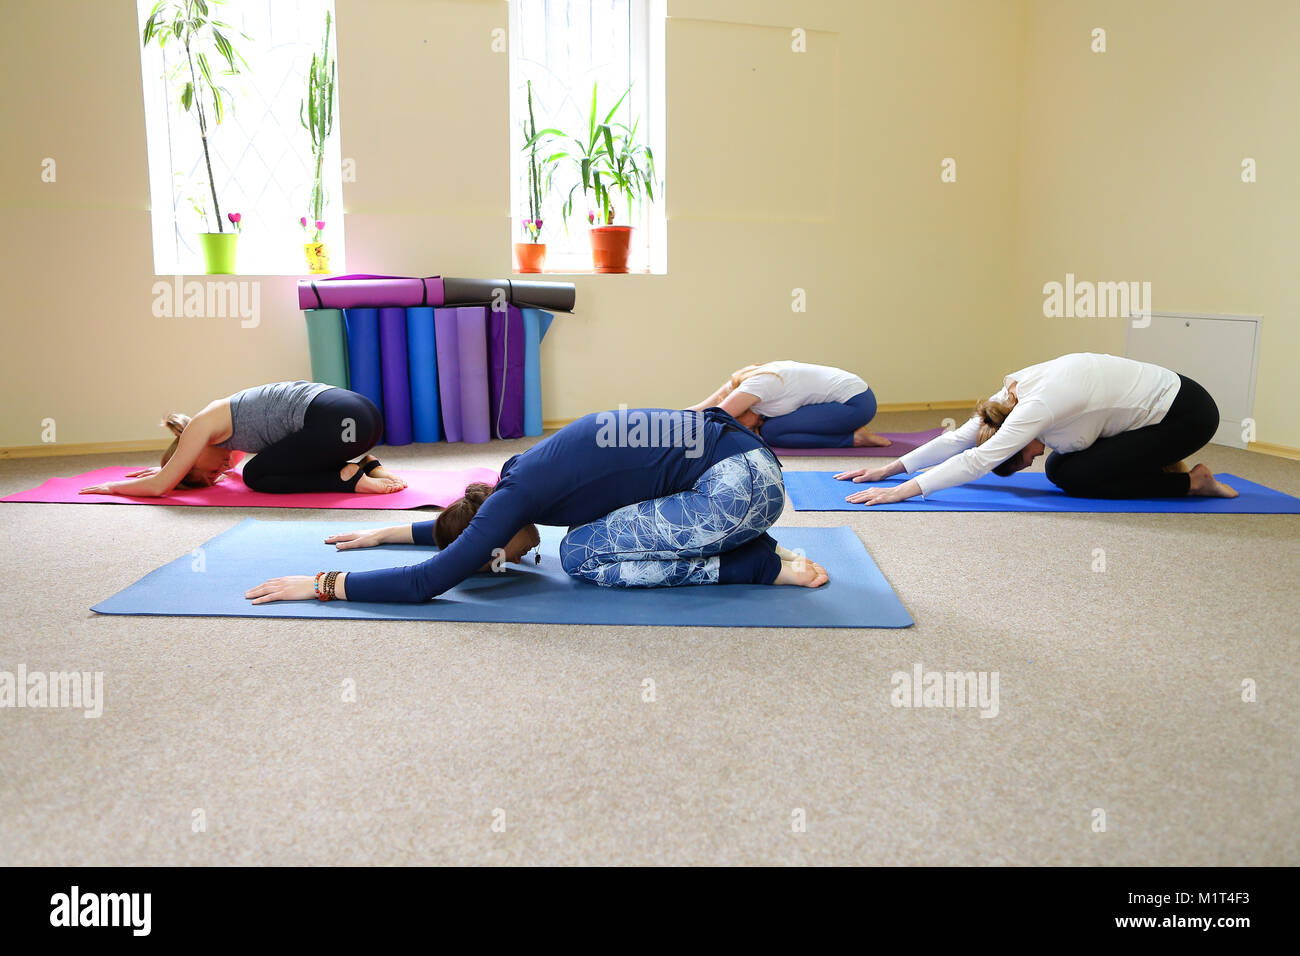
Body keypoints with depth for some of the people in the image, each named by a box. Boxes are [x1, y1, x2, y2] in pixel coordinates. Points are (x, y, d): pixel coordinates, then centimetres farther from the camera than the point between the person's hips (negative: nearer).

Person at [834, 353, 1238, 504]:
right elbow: (959, 438, -4)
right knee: (1060, 470, 3)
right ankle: (1160, 465, 14)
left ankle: (1191, 481, 0)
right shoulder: (1015, 393, -6)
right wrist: (889, 469, -8)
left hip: (1185, 414, -9)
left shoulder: (1040, 404, -29)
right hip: (1156, 400, 9)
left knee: (1075, 478, -11)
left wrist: (903, 491, -40)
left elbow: (978, 460, -37)